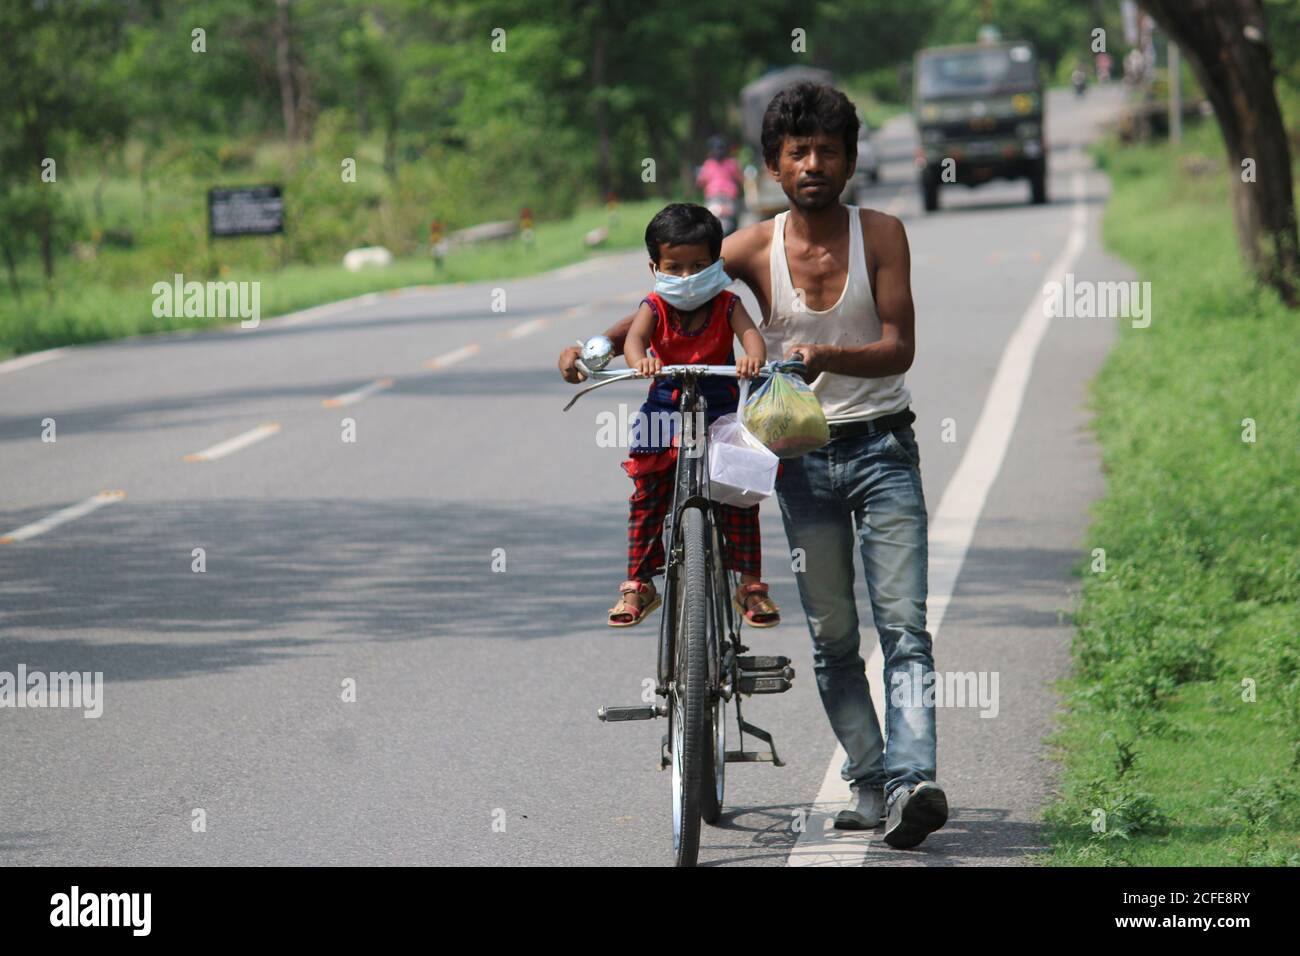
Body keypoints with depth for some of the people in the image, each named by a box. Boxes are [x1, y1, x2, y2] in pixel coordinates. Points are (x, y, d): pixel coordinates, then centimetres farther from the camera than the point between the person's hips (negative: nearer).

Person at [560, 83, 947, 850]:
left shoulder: (880, 234, -6)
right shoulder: (754, 248, -2)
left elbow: (899, 348, -12)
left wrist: (827, 356, -30)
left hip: (882, 449, -2)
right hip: (803, 456, 2)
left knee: (903, 626, -13)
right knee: (831, 636, 5)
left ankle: (910, 782, -23)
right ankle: (868, 782, 12)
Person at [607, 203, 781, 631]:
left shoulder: (726, 304, -3)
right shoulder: (654, 307, -5)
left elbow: (749, 331, -21)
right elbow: (634, 336, -23)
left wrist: (753, 356, -46)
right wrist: (640, 360, -48)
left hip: (720, 413, -1)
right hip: (664, 412, 1)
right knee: (647, 499, -2)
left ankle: (750, 584, 3)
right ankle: (638, 584, 8)